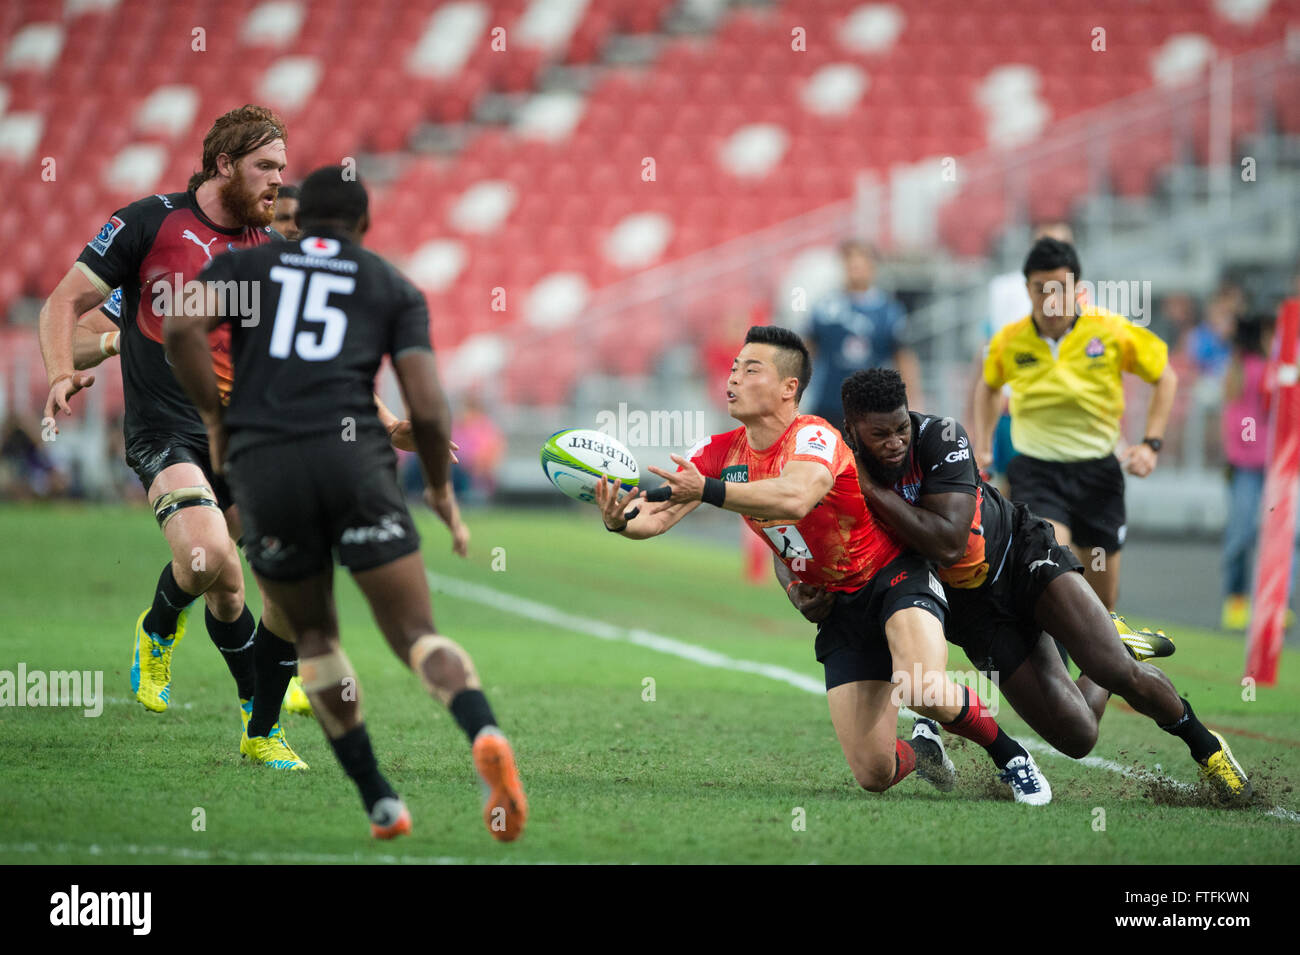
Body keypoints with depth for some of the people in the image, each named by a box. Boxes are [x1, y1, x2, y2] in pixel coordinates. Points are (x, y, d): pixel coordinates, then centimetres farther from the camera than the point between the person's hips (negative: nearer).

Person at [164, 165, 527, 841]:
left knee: (314, 636, 20)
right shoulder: (394, 288, 19)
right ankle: (484, 736, -33)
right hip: (354, 454, -1)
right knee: (417, 636, -2)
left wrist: (214, 418, 11)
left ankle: (380, 803, 13)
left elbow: (183, 329, -1)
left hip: (262, 464, 1)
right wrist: (441, 489, 21)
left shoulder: (244, 264, 20)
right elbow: (426, 407, 6)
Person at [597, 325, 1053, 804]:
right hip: (839, 608, 6)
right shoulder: (722, 453, -2)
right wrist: (622, 518, -34)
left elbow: (795, 497, -46)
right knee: (874, 775, -7)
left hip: (895, 577, -5)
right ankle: (921, 746, 30)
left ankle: (1009, 754, -5)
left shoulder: (814, 436, -23)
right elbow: (657, 516, -11)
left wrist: (707, 490, -54)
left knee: (922, 690, -36)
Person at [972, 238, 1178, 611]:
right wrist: (982, 447, 11)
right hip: (1035, 471, -1)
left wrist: (1151, 444, -4)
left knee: (1103, 600, 9)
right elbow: (989, 385, 17)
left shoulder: (1112, 331, -11)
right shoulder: (1008, 342, -7)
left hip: (1097, 471, 1)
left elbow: (1165, 377, 3)